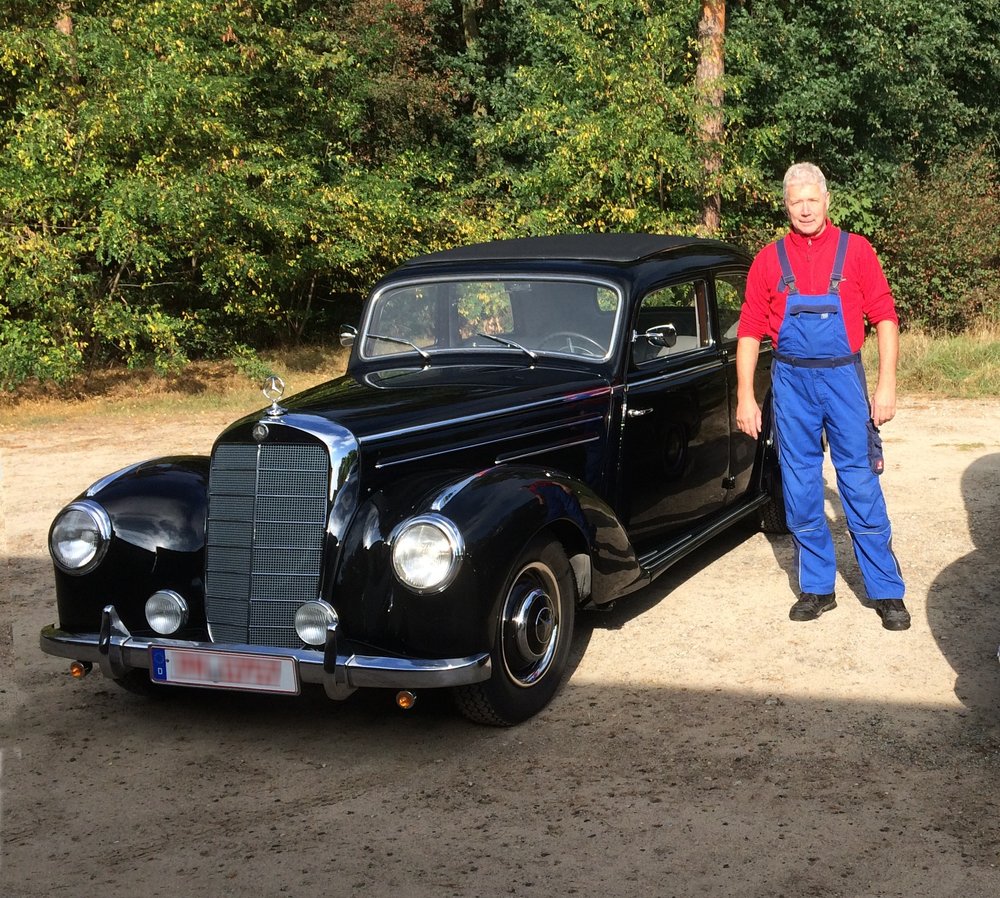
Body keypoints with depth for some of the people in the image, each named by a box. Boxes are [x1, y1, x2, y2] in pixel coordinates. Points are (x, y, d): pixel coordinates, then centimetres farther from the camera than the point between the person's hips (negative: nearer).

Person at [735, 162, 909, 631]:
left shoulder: (855, 250, 1)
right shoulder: (769, 259, 5)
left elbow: (885, 319, -1)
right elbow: (750, 331, 5)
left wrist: (886, 385, -9)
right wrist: (745, 397, 0)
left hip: (843, 377, -2)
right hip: (791, 382, 2)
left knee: (862, 487, 1)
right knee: (800, 492, 7)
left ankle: (887, 592, 10)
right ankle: (816, 588, 19)